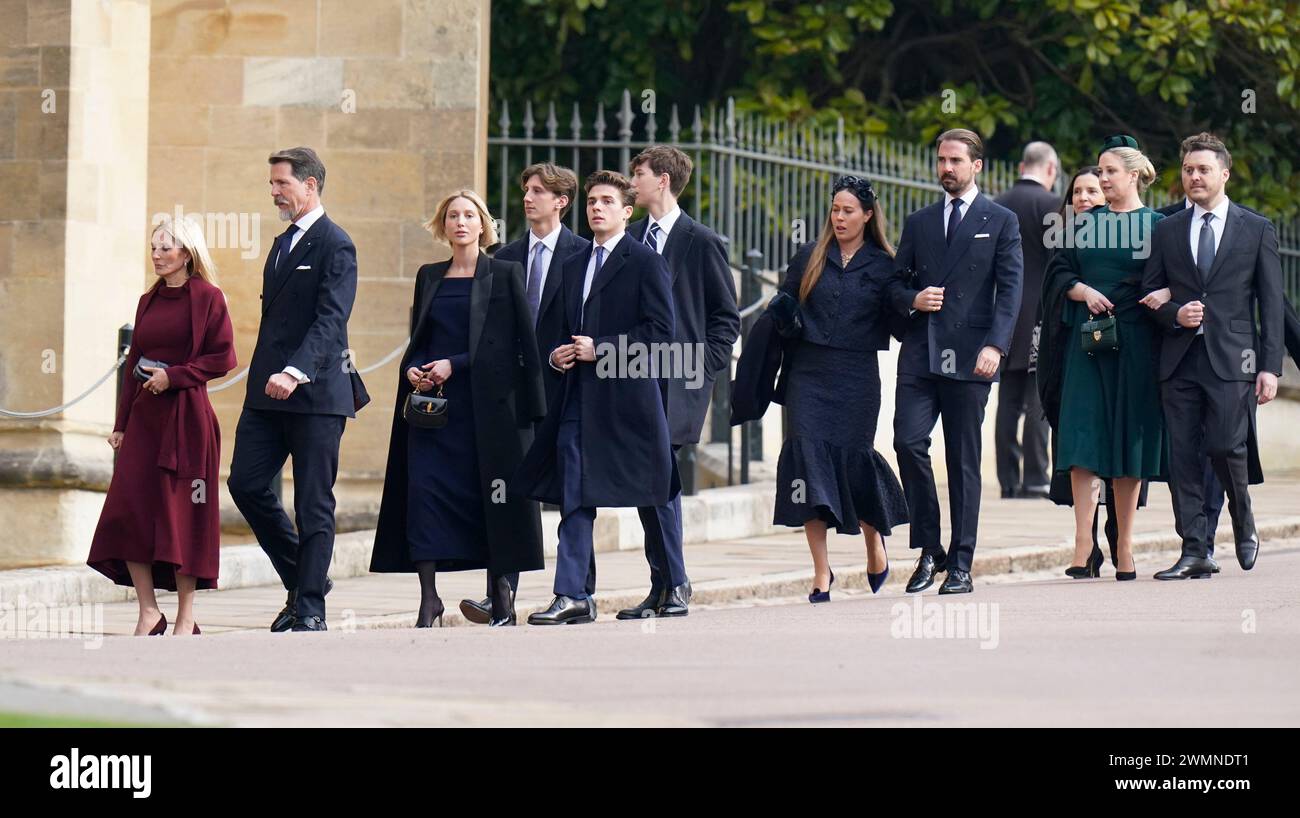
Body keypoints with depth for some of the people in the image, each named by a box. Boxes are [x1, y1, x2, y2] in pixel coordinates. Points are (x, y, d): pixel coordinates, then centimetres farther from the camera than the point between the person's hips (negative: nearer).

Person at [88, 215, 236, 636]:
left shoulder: (207, 298, -2)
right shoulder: (148, 301, 15)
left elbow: (223, 358, -7)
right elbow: (133, 364, 17)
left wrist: (174, 375, -14)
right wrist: (121, 423, 14)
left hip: (187, 416, -6)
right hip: (145, 416, 6)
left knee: (180, 512, -4)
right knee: (128, 509, -5)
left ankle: (185, 618, 4)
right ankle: (149, 612, 0)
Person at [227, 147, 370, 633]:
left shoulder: (335, 246, -10)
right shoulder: (284, 243, 18)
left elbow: (331, 319, -21)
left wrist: (295, 372, -33)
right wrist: (268, 376, 18)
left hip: (315, 392, -8)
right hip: (269, 391, 8)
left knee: (314, 504, -2)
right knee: (246, 483, 2)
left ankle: (310, 610, 2)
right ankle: (301, 579, 17)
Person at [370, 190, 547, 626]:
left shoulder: (505, 275, 2)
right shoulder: (429, 277, 15)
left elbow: (521, 342, -5)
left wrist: (453, 365, -11)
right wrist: (412, 369, -4)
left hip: (488, 404, -3)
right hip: (433, 404, 3)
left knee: (495, 493, -3)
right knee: (424, 490, -8)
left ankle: (501, 594, 6)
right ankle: (428, 597, -8)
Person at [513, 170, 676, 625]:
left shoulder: (646, 262, -3)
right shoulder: (574, 266, 19)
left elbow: (660, 330, -10)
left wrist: (602, 350, -15)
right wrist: (557, 353, 4)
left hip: (628, 395, -7)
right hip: (579, 397, 7)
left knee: (653, 497, 0)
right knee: (574, 500, 0)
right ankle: (573, 595, -1)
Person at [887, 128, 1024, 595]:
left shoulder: (1000, 222, 5)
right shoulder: (919, 223, 17)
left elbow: (1010, 290, -2)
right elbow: (896, 283, 19)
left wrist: (995, 345, -14)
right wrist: (913, 300, -5)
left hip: (969, 358, -3)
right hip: (920, 354, 3)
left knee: (964, 461, 0)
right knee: (908, 442, -10)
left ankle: (960, 565, 4)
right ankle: (929, 549, 4)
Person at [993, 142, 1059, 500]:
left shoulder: (996, 207, 9)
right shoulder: (1051, 205, -8)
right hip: (1042, 316, -5)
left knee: (1008, 401, 6)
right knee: (1039, 399, -4)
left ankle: (1008, 479, 6)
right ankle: (1035, 477, -6)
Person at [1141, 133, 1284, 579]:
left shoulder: (1257, 230, 7)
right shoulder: (1167, 231, 14)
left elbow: (1271, 304, 4)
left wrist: (1270, 366, -4)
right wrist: (1175, 315, -6)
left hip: (1232, 358, -3)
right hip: (1180, 359, 3)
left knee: (1226, 445, -12)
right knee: (1182, 455, -2)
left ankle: (1244, 525, 15)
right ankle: (1194, 551, 1)